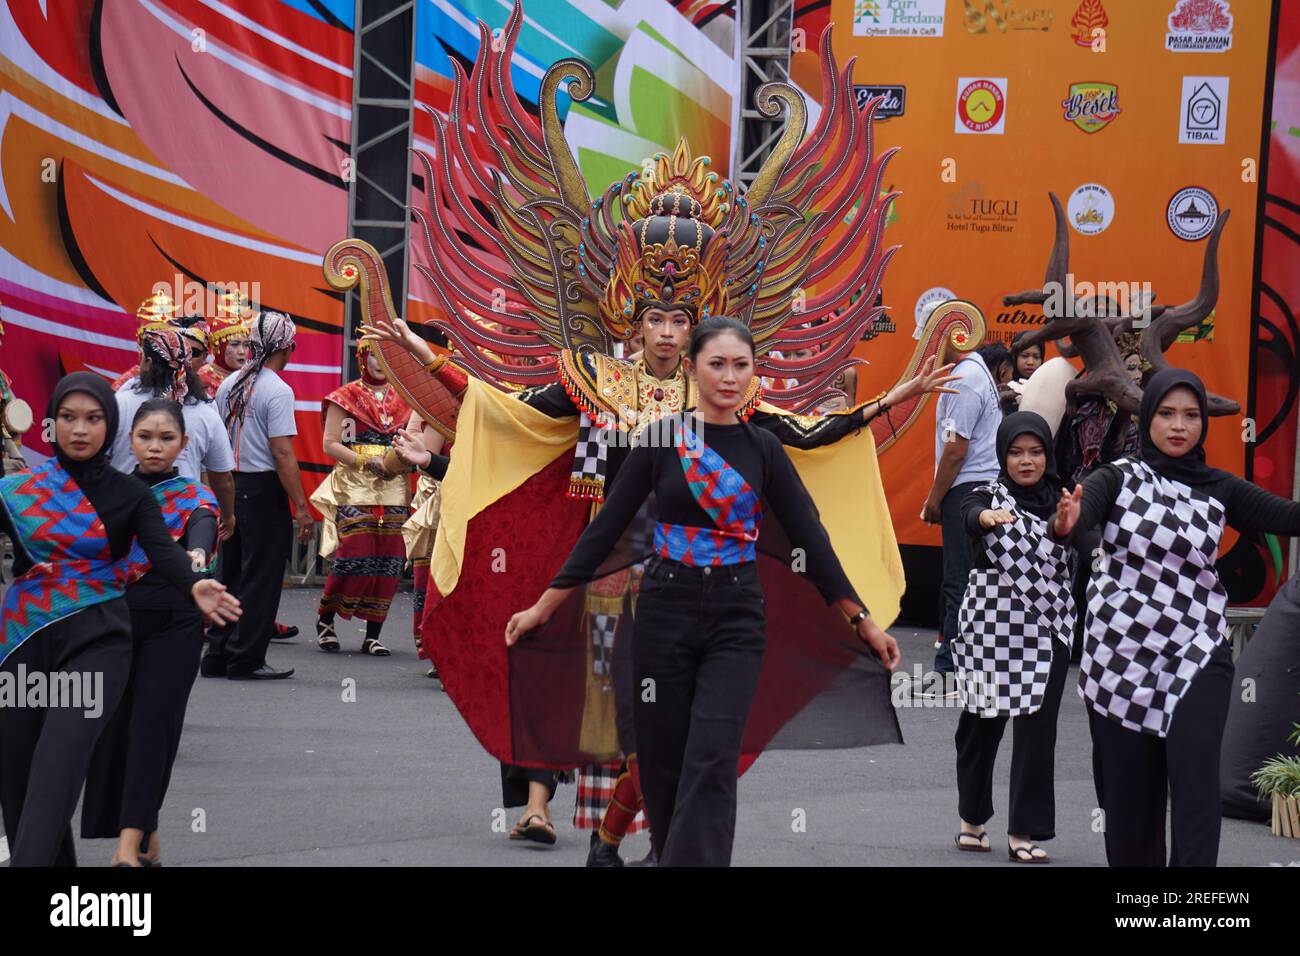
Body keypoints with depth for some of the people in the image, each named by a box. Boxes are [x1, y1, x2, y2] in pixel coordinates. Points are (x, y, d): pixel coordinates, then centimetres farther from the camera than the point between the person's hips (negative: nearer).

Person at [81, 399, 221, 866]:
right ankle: (144, 835, 19)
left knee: (152, 726, -10)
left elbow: (202, 531, -24)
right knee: (113, 727, 4)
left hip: (172, 626, -3)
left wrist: (197, 556, -47)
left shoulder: (195, 499, -2)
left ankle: (130, 846, -15)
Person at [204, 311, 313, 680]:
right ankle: (246, 660, 2)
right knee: (261, 578, 0)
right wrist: (301, 506, -16)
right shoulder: (277, 391, -14)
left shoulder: (229, 384, 9)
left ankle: (217, 656, 18)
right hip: (264, 490, -7)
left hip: (230, 486, 7)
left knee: (230, 574, 15)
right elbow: (282, 453, -18)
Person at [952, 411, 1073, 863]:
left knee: (1038, 728, -3)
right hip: (993, 626, -2)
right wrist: (987, 516, -51)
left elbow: (1075, 560, 8)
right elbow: (969, 514, -26)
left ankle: (1024, 830, 3)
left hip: (1046, 628, 2)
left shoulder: (1060, 499, 6)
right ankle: (973, 817, 27)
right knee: (982, 723, 8)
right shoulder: (990, 495, -4)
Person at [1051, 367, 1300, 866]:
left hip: (1197, 655, 1)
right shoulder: (1119, 477, -1)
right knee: (1127, 790, 6)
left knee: (1195, 778, -14)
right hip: (1121, 655, -1)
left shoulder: (1218, 489, 6)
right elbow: (1081, 508, -20)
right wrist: (1065, 522, -44)